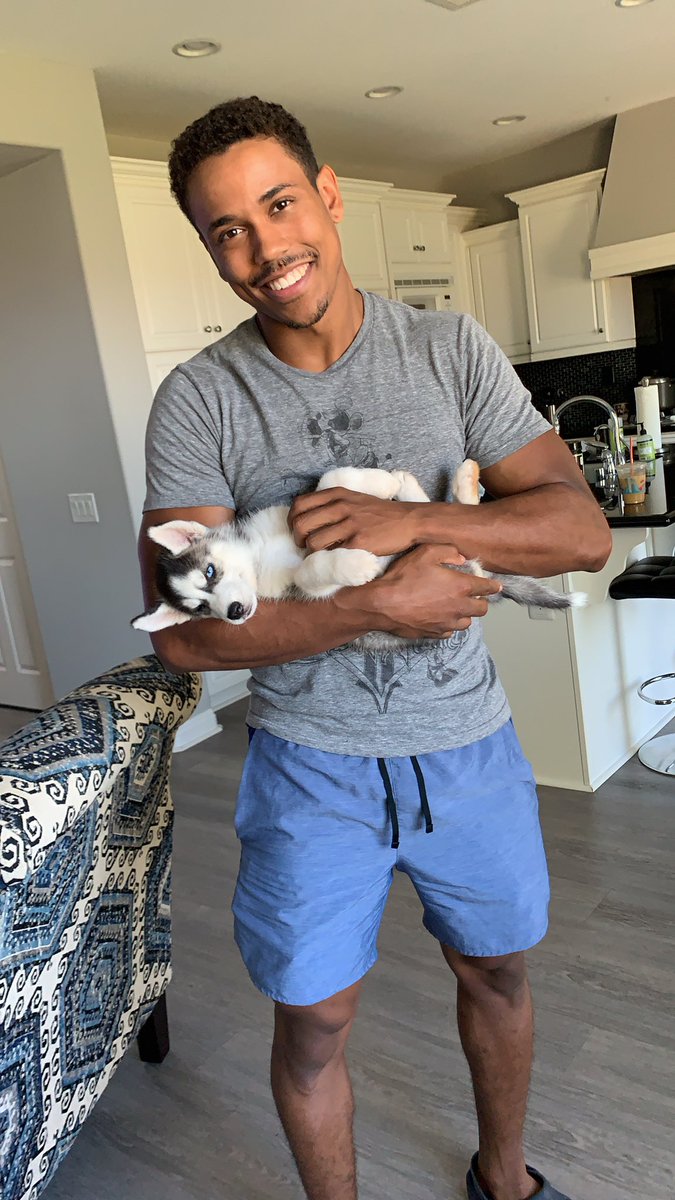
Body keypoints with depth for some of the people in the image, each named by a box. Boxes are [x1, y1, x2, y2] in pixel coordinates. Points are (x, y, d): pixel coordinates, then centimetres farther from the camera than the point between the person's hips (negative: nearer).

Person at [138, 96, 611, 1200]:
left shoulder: (451, 349, -6)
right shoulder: (198, 401, -11)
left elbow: (582, 529, -10)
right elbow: (184, 634, -17)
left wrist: (410, 519, -24)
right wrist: (380, 607, -25)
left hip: (470, 745, 3)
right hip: (313, 765, -2)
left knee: (498, 975, 23)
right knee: (314, 1026, 12)